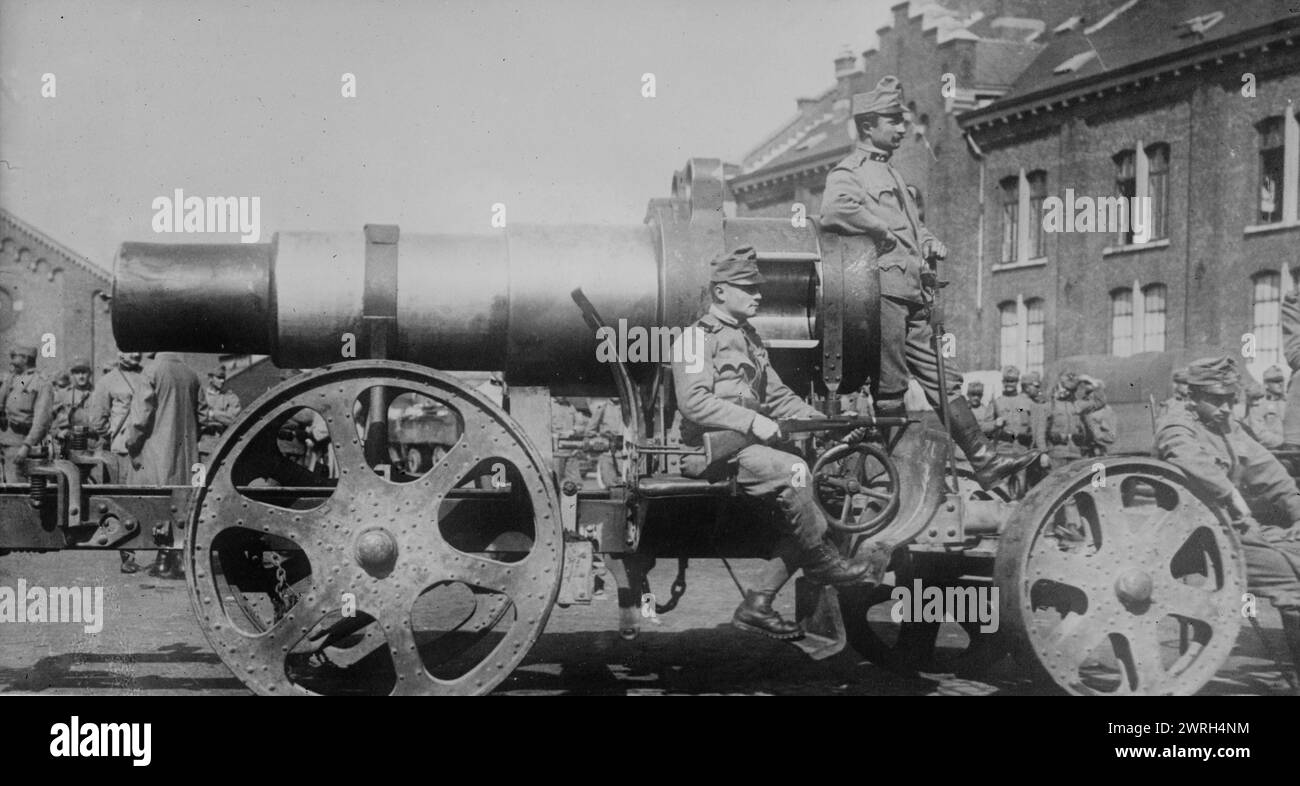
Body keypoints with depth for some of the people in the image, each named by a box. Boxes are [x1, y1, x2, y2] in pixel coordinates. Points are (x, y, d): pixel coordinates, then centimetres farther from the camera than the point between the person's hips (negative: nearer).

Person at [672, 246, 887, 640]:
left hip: (748, 442, 8)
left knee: (803, 504, -11)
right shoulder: (698, 337, -4)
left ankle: (756, 606, -7)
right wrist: (752, 420, -25)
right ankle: (825, 563, -13)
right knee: (793, 470, -28)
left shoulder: (749, 338, 24)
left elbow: (777, 396, 23)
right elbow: (693, 401, -17)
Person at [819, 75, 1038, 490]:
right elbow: (834, 210, -26)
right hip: (883, 289, -9)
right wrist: (884, 232, -15)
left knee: (940, 379, 7)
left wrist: (929, 242, 16)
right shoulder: (849, 171, -4)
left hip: (912, 298, 9)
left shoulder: (890, 174, 26)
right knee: (890, 388, -6)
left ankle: (985, 463, 8)